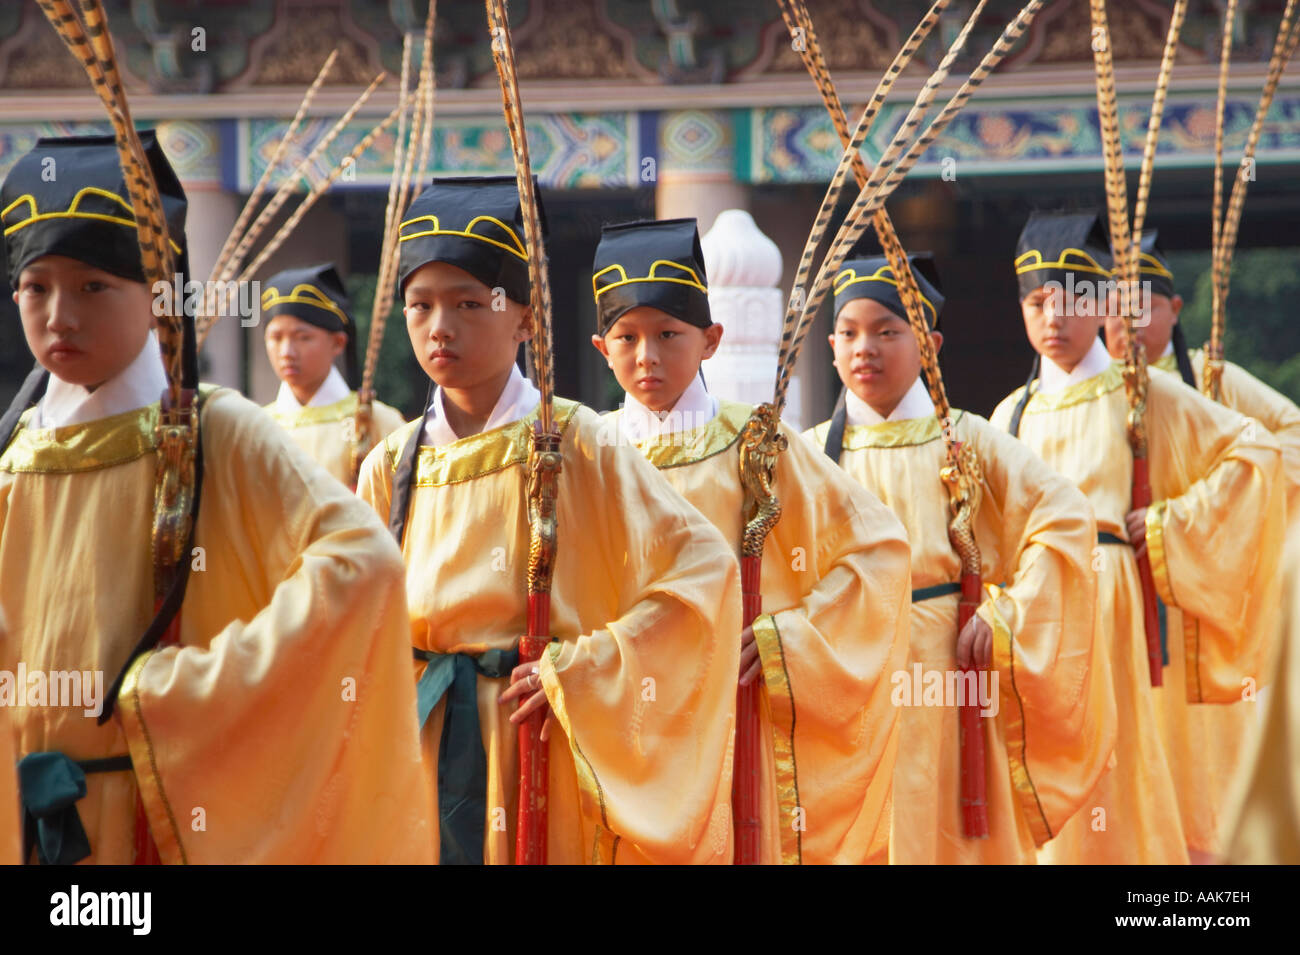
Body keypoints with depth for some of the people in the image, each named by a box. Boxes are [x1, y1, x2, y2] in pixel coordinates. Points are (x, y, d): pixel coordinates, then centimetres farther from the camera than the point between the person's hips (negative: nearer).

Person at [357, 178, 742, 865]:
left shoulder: (575, 446, -6)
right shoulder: (391, 467, 6)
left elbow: (705, 568, -12)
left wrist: (580, 672, -15)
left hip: (546, 750, -3)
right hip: (425, 752, 3)